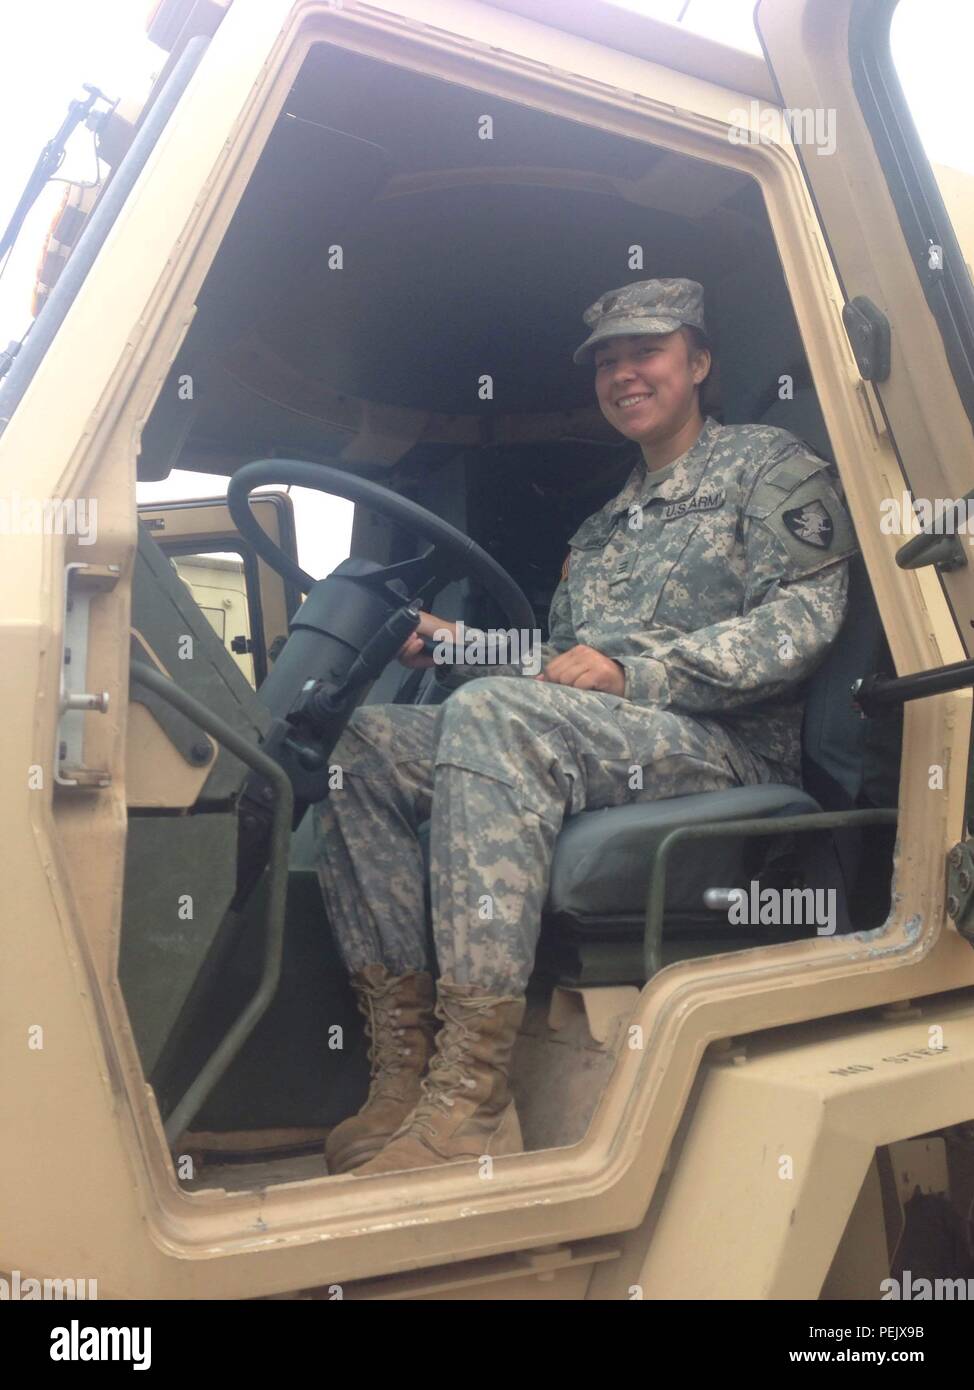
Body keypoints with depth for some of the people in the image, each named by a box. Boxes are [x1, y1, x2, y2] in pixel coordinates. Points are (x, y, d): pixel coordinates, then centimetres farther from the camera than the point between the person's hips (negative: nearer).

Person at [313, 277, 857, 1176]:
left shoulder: (766, 464, 11)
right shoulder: (602, 528, 32)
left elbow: (806, 616, -6)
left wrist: (635, 673, -16)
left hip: (725, 749, -7)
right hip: (598, 746, 7)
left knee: (495, 716, -35)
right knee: (368, 744, -14)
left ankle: (471, 1101, -39)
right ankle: (406, 1067, -21)